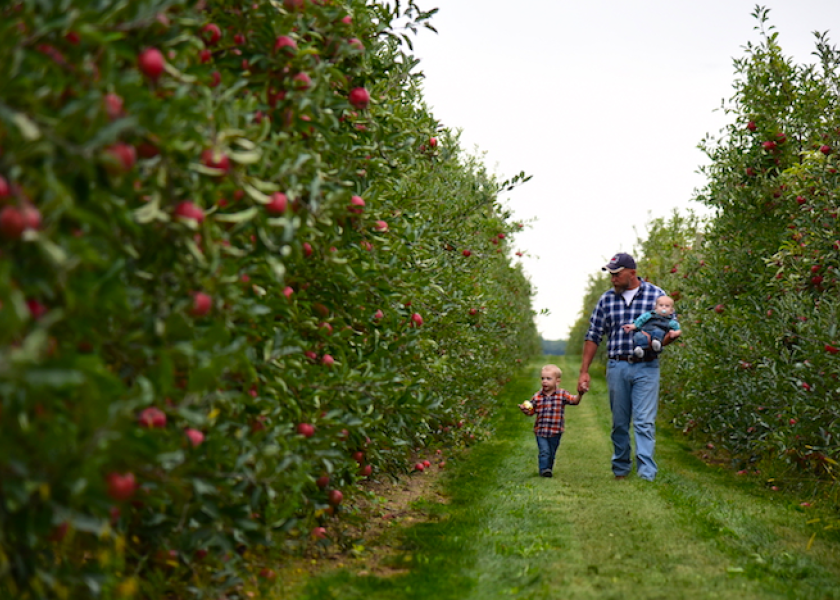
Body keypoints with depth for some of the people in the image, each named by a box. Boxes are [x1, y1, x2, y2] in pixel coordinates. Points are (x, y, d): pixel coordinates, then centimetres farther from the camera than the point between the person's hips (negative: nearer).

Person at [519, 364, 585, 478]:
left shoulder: (562, 395, -5)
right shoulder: (537, 397, -2)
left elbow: (574, 400, -14)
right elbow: (531, 411, 8)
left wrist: (580, 394, -33)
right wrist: (524, 410, -13)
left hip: (556, 431, 0)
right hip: (540, 430, 0)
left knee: (552, 453, 12)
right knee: (544, 451, -11)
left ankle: (549, 469, 28)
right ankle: (544, 469, -4)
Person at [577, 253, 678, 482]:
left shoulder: (656, 295, 1)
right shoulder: (607, 299, 7)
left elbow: (671, 330, 6)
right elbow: (593, 336, 10)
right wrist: (584, 371, 6)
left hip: (646, 367, -3)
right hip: (617, 367, 3)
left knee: (644, 422, -8)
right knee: (619, 422, 9)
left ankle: (647, 474, -9)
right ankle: (621, 469, 20)